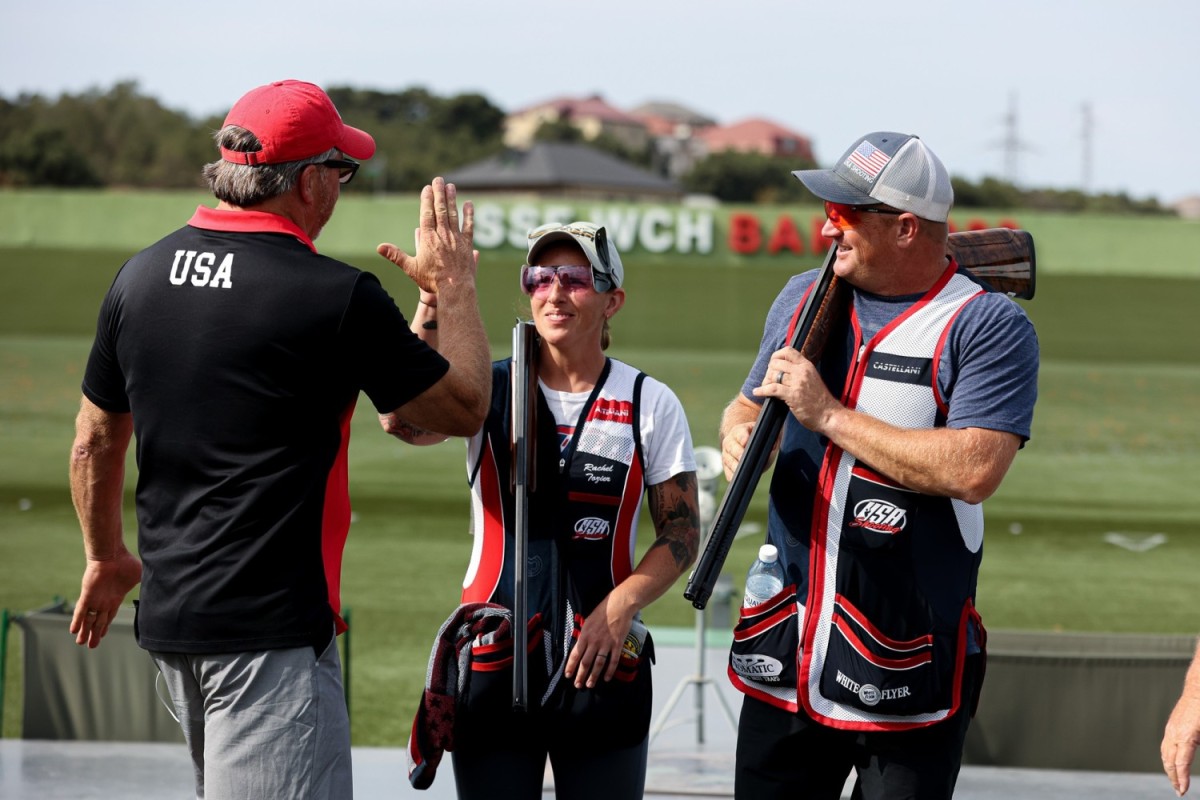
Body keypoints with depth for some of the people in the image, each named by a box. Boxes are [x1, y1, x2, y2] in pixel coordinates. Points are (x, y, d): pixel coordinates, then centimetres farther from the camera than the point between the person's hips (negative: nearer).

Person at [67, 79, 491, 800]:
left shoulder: (141, 276, 5)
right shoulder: (337, 295, -14)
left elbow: (94, 447, 16)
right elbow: (464, 408, -2)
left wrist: (107, 558, 32)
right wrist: (456, 287, 12)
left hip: (168, 618, 8)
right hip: (271, 631, -8)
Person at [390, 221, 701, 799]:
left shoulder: (651, 405, 3)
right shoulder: (488, 389, 2)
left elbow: (681, 535, 4)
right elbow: (404, 421, -19)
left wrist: (621, 605, -13)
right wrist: (435, 301, -30)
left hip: (604, 664, 0)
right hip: (493, 664, 0)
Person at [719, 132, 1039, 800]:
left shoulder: (989, 327, -11)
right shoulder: (803, 299, 11)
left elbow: (974, 470, -23)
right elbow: (749, 405, 23)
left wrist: (830, 416, -19)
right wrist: (738, 435, -3)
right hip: (784, 654, 6)